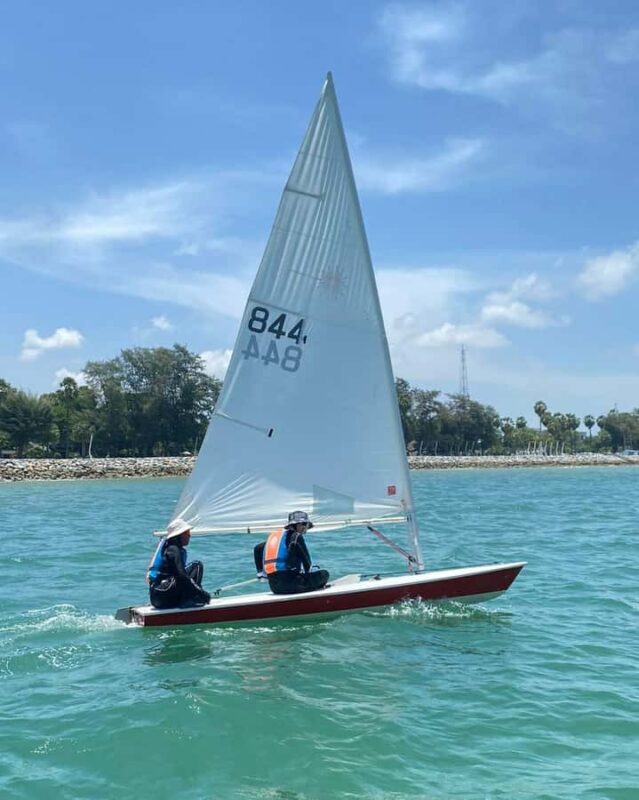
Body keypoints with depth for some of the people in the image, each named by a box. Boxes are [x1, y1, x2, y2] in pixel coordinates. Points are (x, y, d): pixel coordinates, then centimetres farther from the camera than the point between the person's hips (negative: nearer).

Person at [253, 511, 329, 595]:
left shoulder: (274, 536, 19)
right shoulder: (296, 536, -4)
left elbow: (257, 548, 27)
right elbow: (305, 557, -9)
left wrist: (260, 571, 30)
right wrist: (309, 569, 12)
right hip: (289, 584, -8)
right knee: (324, 574, 1)